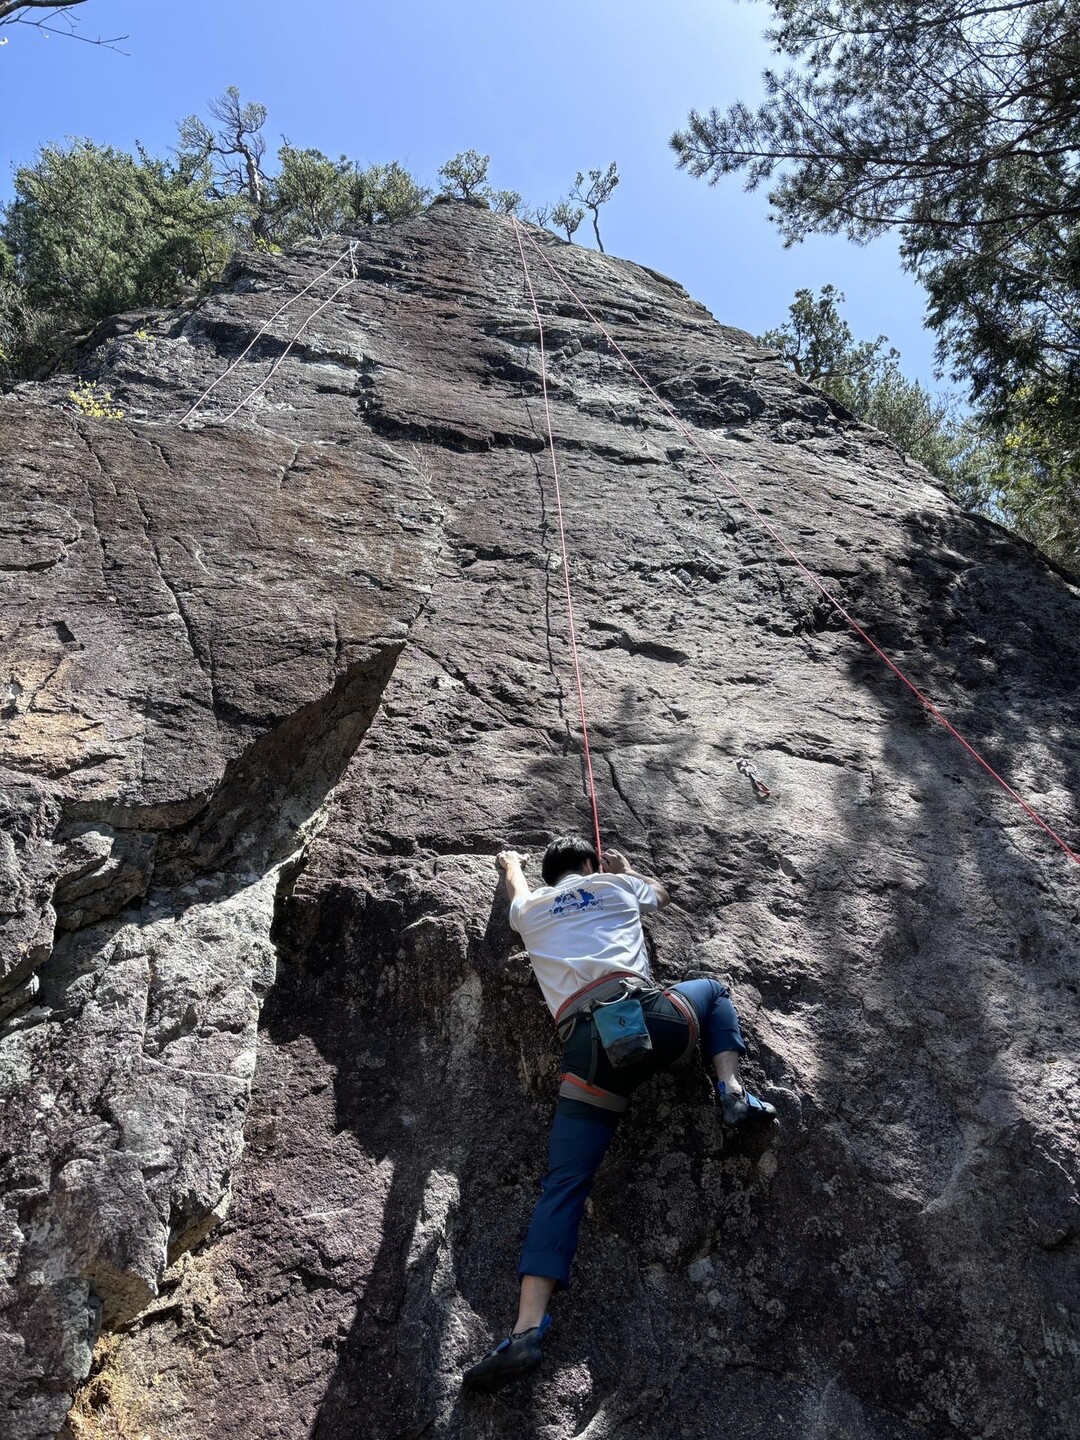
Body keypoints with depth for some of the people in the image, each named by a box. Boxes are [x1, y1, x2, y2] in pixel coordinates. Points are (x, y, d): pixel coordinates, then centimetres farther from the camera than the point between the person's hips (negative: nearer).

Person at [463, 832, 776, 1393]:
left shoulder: (530, 911, 27)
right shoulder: (616, 885, 23)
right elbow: (660, 894, 47)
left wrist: (511, 866, 77)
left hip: (586, 1048, 1)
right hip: (646, 1015, -1)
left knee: (564, 1182, 1)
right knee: (712, 989, 30)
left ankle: (527, 1330, -13)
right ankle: (733, 1092, 8)